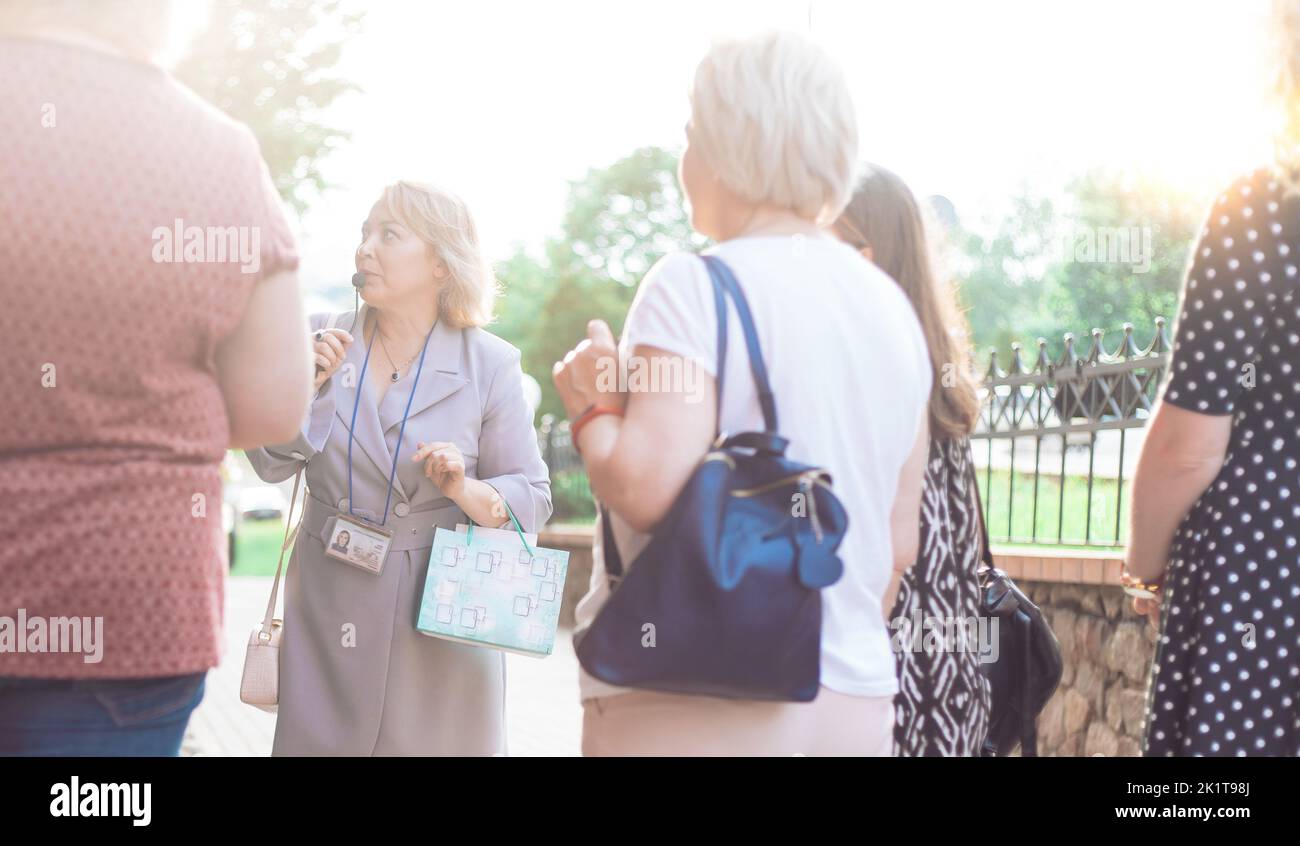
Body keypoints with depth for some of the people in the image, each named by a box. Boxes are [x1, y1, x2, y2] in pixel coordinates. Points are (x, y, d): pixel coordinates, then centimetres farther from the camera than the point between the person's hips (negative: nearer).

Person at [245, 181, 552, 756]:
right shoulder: (323, 338, 3)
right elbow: (271, 464, 1)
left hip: (439, 619, -2)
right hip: (329, 615, 2)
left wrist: (468, 491, -23)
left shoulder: (490, 363, -4)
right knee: (320, 740, 4)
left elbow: (533, 497, -4)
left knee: (431, 741, 3)